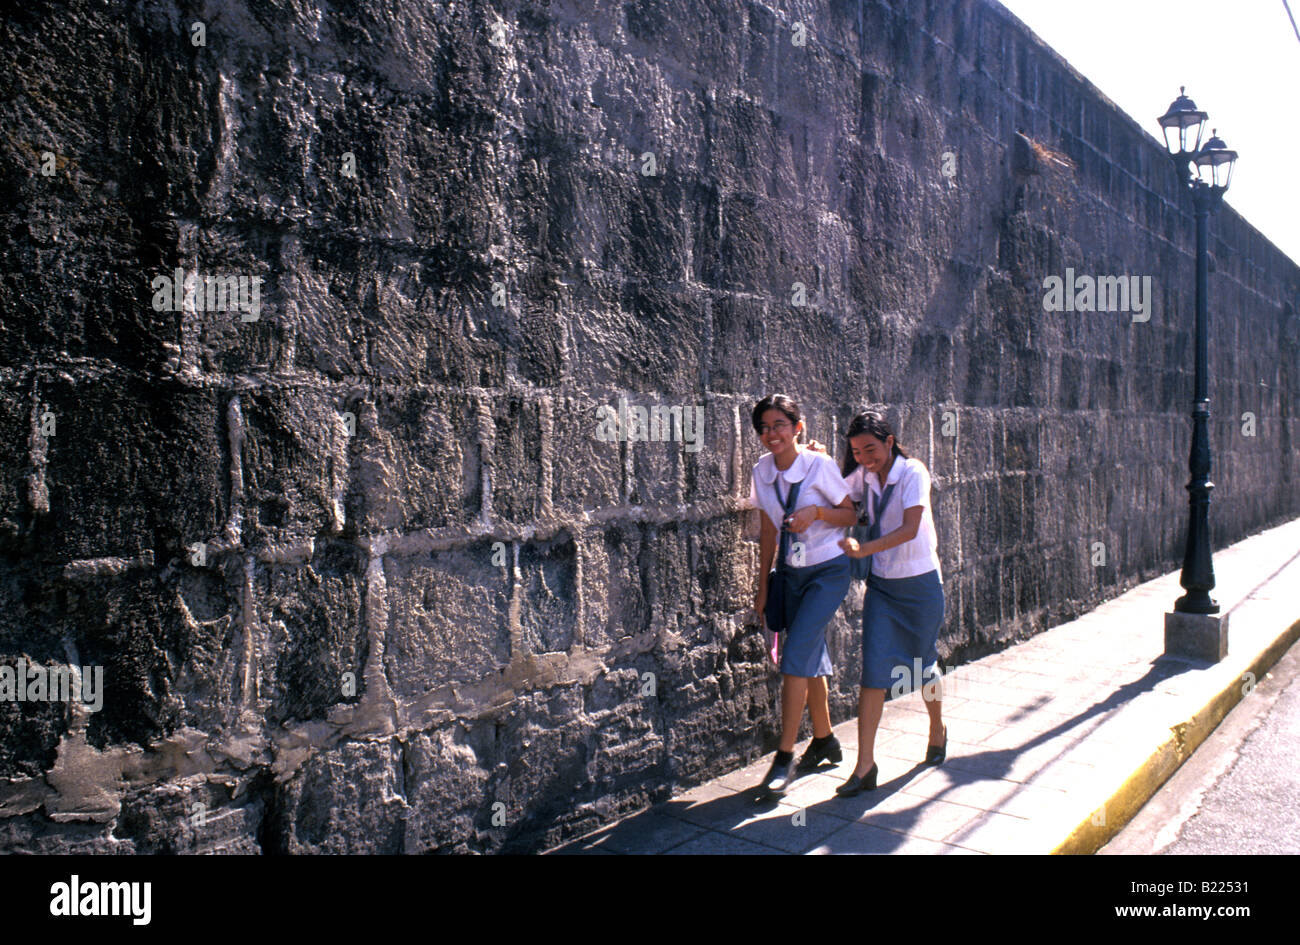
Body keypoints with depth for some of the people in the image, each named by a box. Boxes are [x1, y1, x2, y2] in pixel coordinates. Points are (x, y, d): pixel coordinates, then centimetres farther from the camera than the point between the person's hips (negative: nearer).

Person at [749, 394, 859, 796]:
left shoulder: (820, 465, -16)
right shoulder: (763, 471, -1)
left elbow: (851, 515, -6)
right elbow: (768, 529, 6)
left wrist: (817, 511, -25)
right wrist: (763, 587, 9)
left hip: (829, 570, -5)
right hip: (793, 573, 6)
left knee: (796, 654, -13)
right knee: (811, 656, 14)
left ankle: (785, 756, -4)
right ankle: (824, 740, 32)